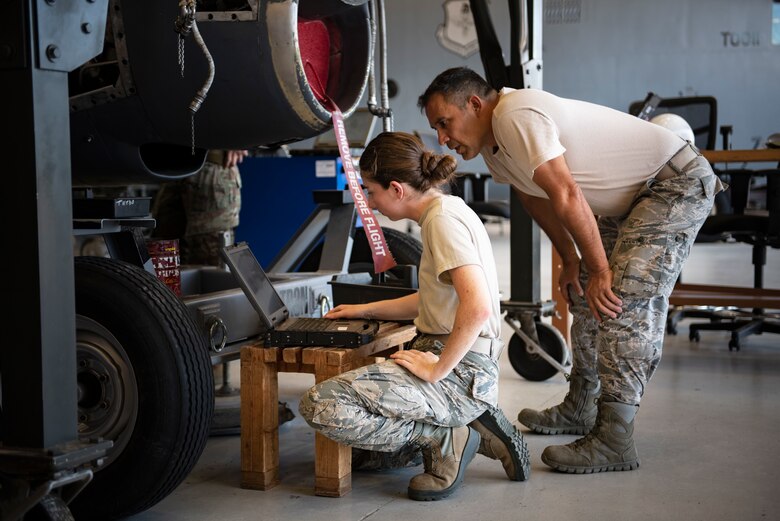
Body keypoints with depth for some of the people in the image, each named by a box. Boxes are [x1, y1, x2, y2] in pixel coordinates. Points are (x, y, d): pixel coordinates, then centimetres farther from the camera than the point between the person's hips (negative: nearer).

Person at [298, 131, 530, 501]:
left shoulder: (443, 218, -16)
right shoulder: (443, 211, 15)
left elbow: (478, 307, -29)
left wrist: (437, 370, -20)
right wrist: (366, 310, 26)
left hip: (459, 371, -11)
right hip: (446, 358, 11)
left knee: (321, 405, -20)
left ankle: (446, 440, -6)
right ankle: (469, 423, 11)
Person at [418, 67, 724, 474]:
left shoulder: (515, 116, -25)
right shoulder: (491, 145, 6)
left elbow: (566, 197, -27)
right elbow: (536, 200, 18)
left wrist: (600, 269, -21)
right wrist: (571, 260, 15)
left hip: (679, 183, -10)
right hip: (631, 197, 10)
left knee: (623, 299, -20)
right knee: (585, 294, 14)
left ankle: (613, 441, -19)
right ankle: (579, 410, 27)